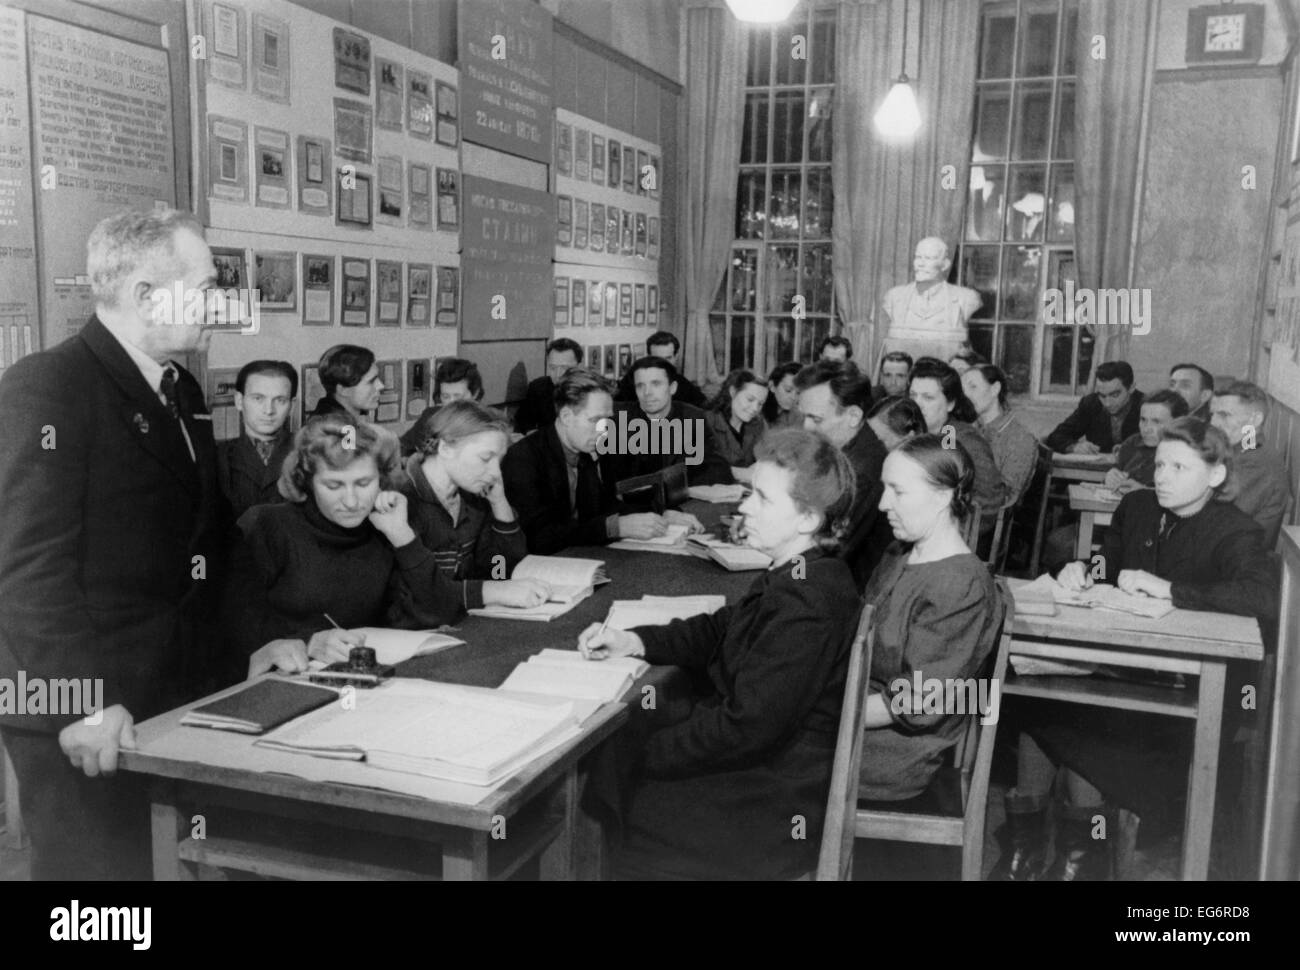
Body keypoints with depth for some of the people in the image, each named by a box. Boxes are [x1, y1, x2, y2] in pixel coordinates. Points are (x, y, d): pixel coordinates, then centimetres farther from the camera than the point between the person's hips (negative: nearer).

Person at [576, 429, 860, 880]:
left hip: (772, 806, -9)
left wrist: (646, 753, -18)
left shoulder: (804, 611, -29)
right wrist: (633, 641, -4)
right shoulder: (798, 577, 4)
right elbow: (718, 630, 11)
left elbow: (745, 729, -28)